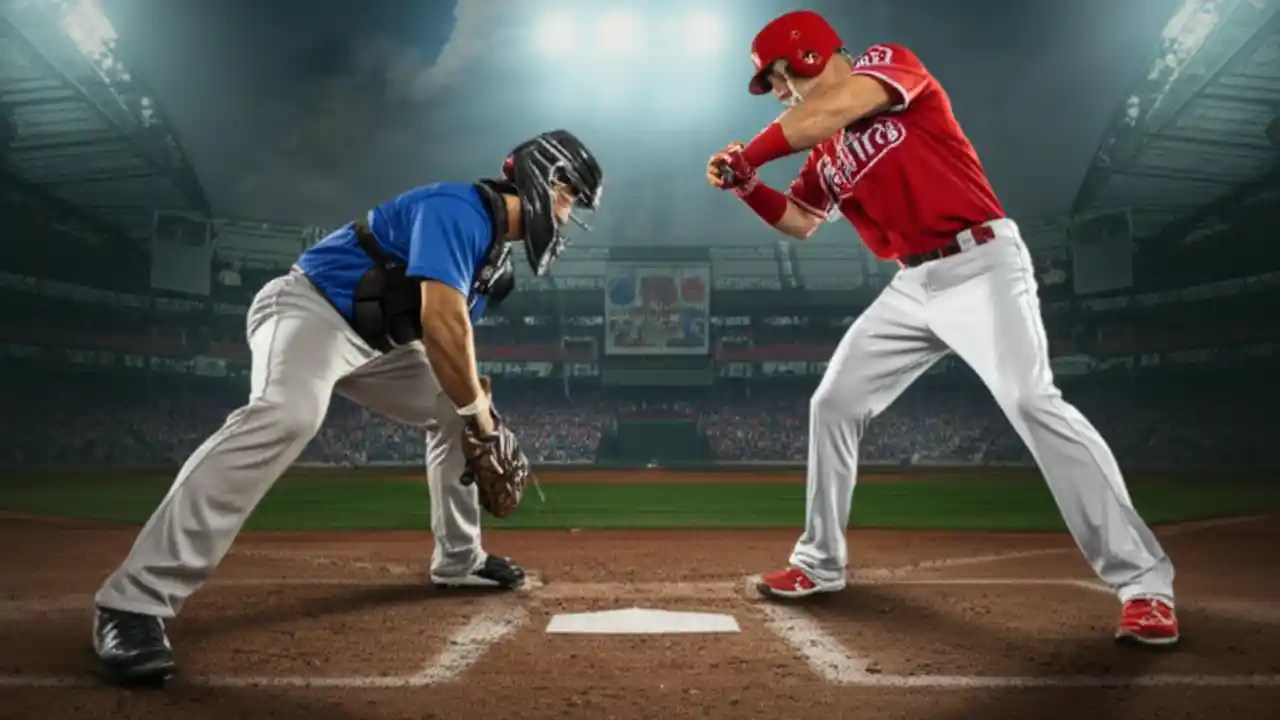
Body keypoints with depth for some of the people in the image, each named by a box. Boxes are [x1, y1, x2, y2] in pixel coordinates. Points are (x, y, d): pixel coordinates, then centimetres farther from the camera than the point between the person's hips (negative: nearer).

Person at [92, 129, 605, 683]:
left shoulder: (496, 246, 12)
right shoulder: (460, 210, -20)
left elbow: (452, 330, 16)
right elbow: (441, 324, -31)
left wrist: (474, 406, 2)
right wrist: (480, 415, -19)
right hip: (309, 308, -11)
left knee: (454, 414, 16)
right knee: (286, 417, -37)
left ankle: (458, 561, 29)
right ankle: (134, 602, -39)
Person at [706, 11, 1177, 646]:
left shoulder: (889, 62, -6)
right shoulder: (825, 151, 16)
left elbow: (840, 105, -26)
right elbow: (799, 221, 24)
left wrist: (751, 151, -19)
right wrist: (747, 186, 7)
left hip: (981, 265, -8)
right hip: (912, 285, 9)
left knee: (1032, 402, -23)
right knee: (833, 404, 7)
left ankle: (1143, 582, -16)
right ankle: (820, 563, 21)